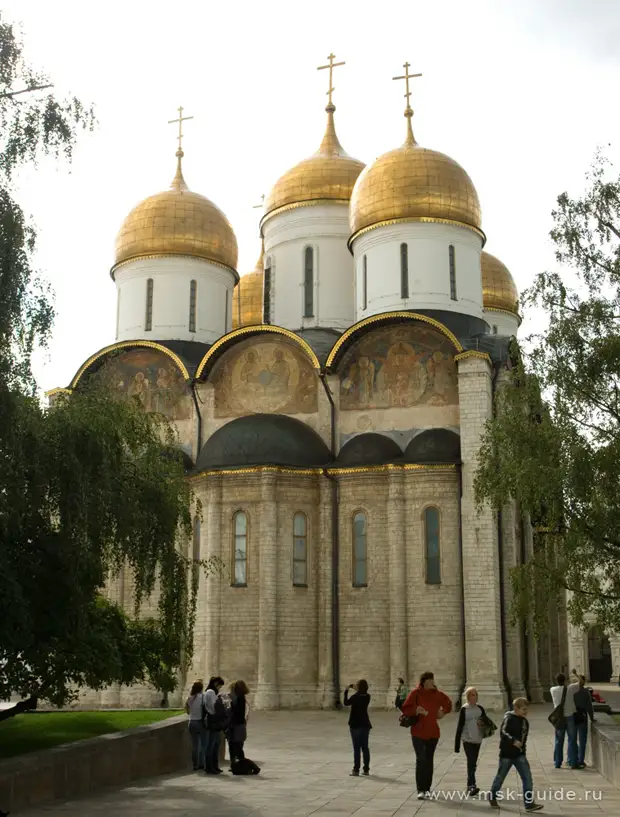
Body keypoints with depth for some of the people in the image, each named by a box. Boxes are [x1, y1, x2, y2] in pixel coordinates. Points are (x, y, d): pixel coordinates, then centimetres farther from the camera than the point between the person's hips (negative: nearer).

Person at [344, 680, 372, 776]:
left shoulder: (355, 697, -16)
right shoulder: (367, 697, 0)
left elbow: (346, 703, -4)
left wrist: (346, 691, 3)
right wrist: (356, 690, 17)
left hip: (355, 725, -5)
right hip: (365, 724, 5)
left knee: (357, 748, -2)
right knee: (365, 747, 10)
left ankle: (356, 770, -1)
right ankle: (366, 769, 13)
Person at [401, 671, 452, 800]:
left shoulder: (437, 694, 2)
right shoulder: (415, 693, -9)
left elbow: (448, 703, 22)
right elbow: (405, 708, -10)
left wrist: (443, 712, 5)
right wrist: (416, 710, -26)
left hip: (432, 732, 4)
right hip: (418, 732, -4)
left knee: (429, 760, 11)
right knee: (420, 759, -12)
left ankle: (427, 788, 20)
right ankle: (420, 790, -9)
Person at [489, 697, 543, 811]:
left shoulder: (525, 721, 6)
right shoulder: (509, 719, -16)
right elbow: (503, 732, -28)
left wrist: (523, 745, 16)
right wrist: (513, 741, -38)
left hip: (519, 754, 6)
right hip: (507, 754, -6)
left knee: (527, 777, -6)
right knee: (500, 777, 9)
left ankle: (529, 803, -4)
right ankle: (492, 798, 29)